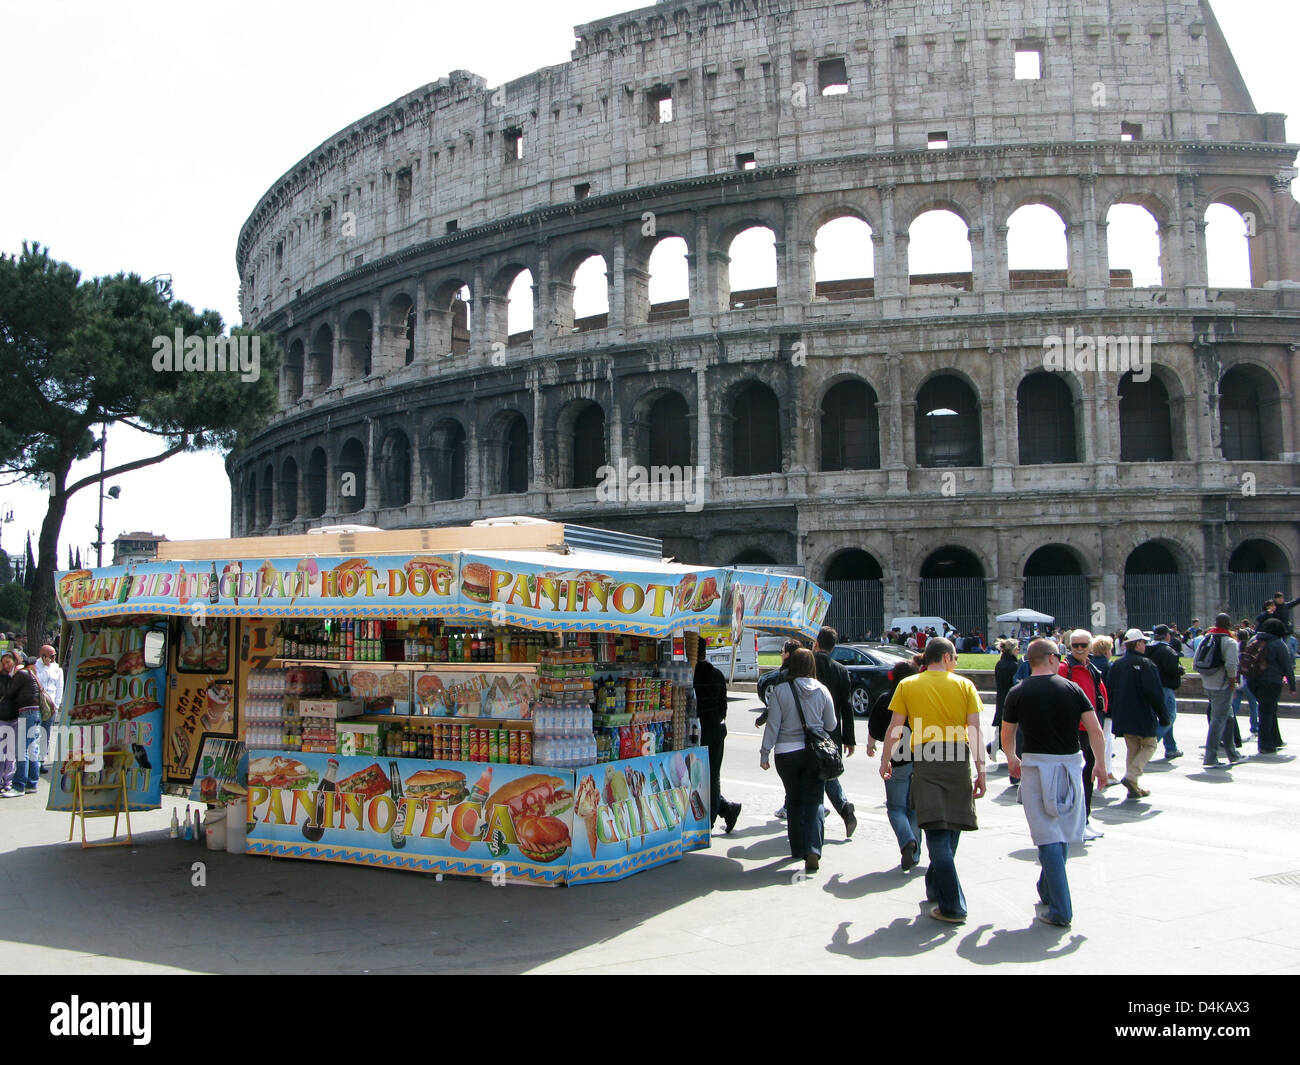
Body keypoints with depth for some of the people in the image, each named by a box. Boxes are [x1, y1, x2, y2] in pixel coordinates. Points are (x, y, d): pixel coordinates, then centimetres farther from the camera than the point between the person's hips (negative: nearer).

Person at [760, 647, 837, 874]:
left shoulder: (780, 690, -6)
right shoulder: (822, 690, -2)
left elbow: (773, 724, -7)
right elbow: (831, 724, 6)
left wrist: (765, 753, 0)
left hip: (786, 753, 0)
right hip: (815, 753, 0)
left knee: (794, 801, 15)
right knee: (814, 801, 1)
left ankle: (797, 848, 25)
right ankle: (812, 851, -14)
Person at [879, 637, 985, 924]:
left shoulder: (907, 685, 5)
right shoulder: (965, 685, 6)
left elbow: (895, 728, 2)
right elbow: (975, 731, 0)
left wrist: (885, 761, 12)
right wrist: (981, 770, 1)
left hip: (926, 758, -1)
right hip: (958, 759, 1)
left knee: (937, 832, -4)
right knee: (951, 829, 17)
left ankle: (953, 906, -9)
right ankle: (936, 887, 30)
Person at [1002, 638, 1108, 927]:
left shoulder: (1018, 694, -1)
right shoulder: (1072, 689, 1)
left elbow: (1006, 736, 8)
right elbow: (1095, 731, -2)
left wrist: (1012, 759, 28)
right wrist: (1100, 765, 11)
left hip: (1036, 765, -2)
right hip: (1070, 763, 2)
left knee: (1049, 837, -2)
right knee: (1063, 833, 19)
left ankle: (1060, 910, -6)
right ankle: (1048, 890, 34)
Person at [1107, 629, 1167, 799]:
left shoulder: (1116, 664, 7)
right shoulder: (1145, 664, -13)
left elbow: (1111, 690, 12)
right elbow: (1155, 692, -14)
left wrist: (1114, 713, 19)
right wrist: (1162, 715, -6)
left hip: (1122, 715, 6)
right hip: (1143, 715, -6)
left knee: (1133, 749, 15)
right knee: (1149, 745, 7)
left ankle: (1133, 787, 12)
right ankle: (1131, 777, -12)